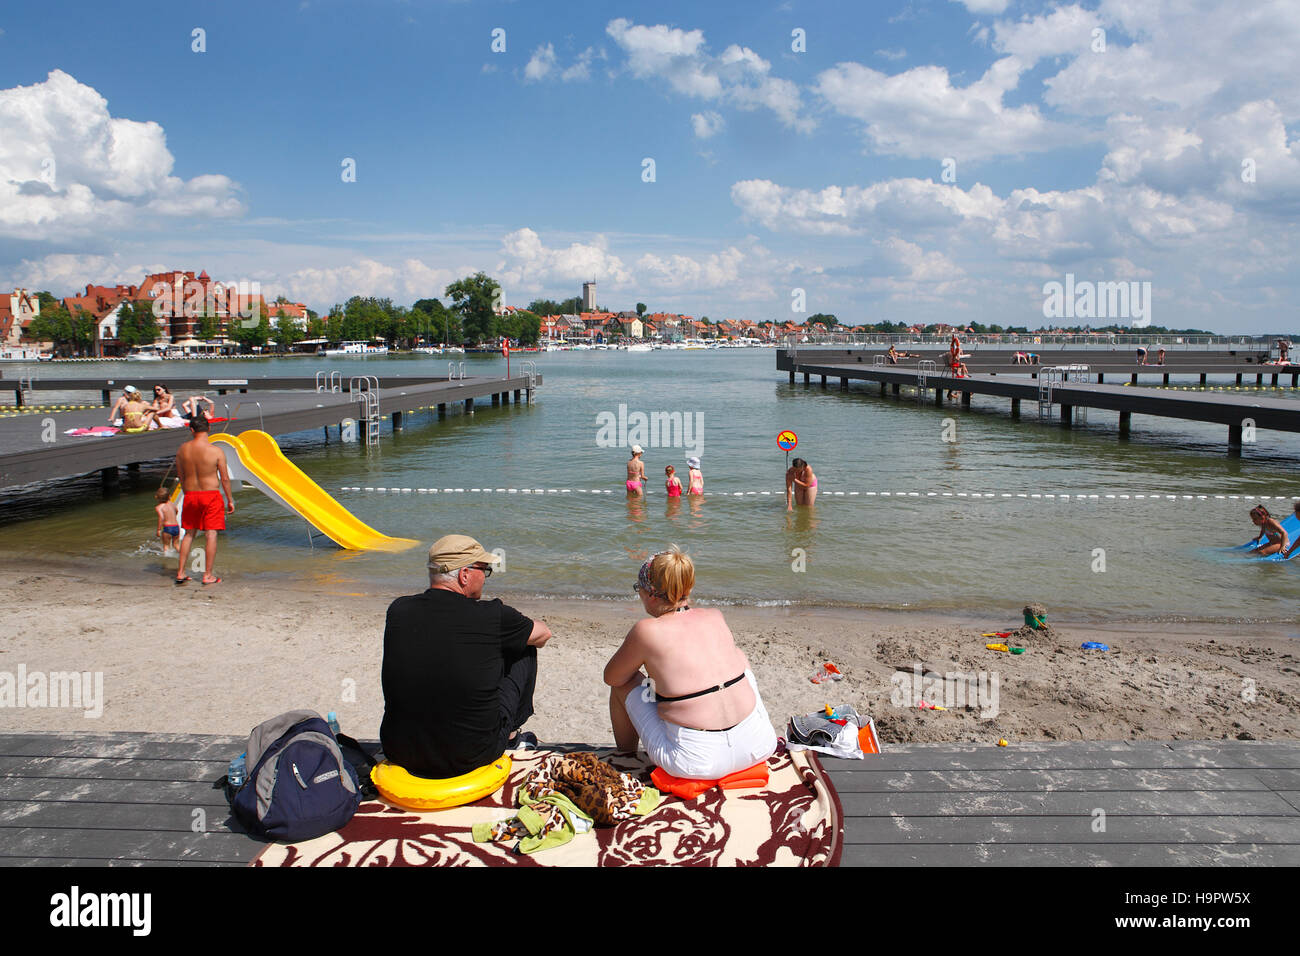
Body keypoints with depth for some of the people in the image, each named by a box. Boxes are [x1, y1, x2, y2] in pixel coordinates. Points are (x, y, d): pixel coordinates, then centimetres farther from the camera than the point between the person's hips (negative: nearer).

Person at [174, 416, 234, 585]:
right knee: (211, 534, 1)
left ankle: (180, 572, 18)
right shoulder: (216, 451, -12)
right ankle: (208, 575, 2)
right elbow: (225, 478, -8)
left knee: (189, 534, 15)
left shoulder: (182, 449, 0)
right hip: (210, 495, -4)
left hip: (190, 495, 4)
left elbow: (181, 476, 9)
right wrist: (230, 500, 1)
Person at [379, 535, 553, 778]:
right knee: (524, 652, 13)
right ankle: (511, 737, 34)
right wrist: (514, 637, 31)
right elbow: (543, 634, 7)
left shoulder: (398, 610, -4)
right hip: (470, 758, -4)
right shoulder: (491, 616, -14)